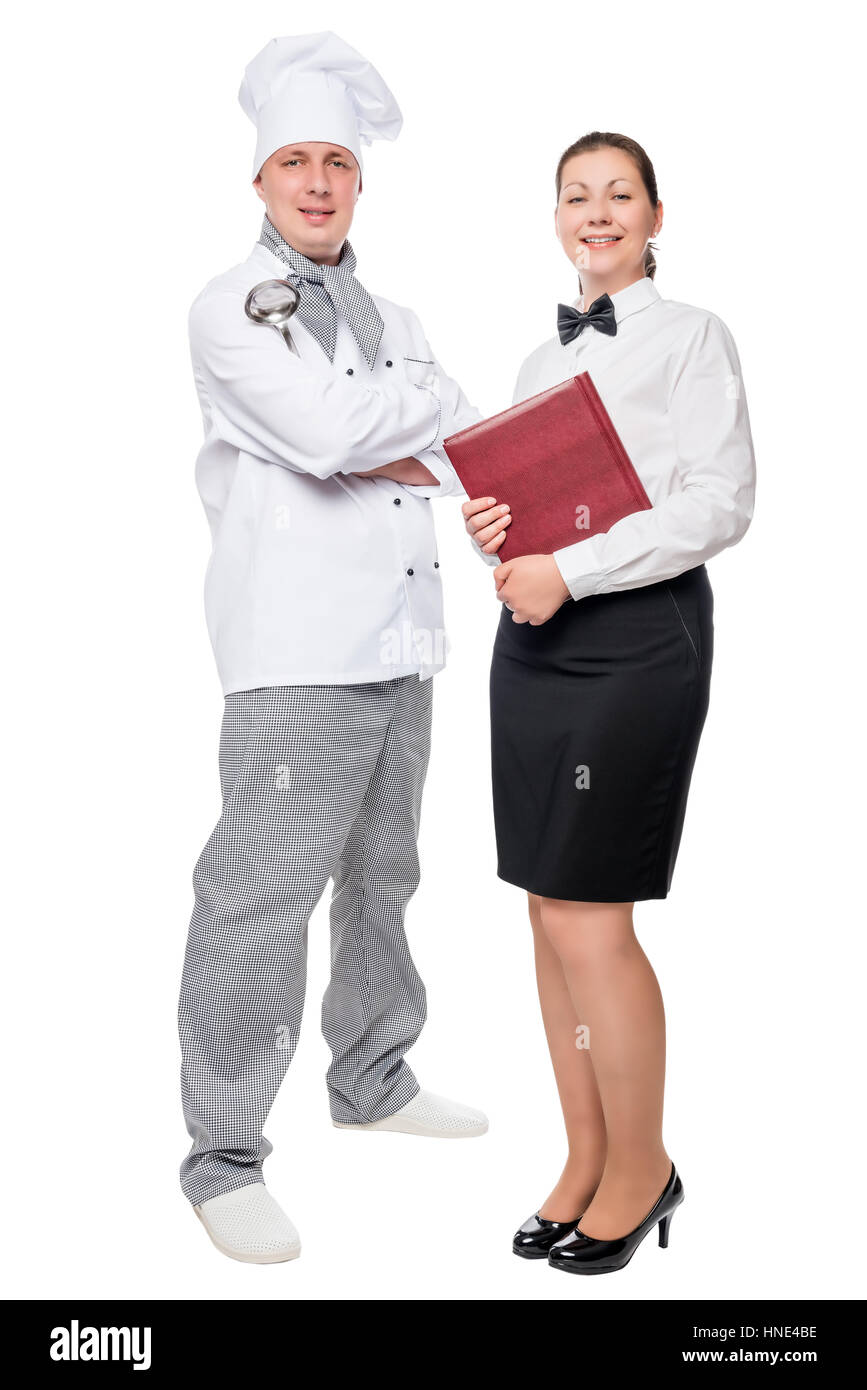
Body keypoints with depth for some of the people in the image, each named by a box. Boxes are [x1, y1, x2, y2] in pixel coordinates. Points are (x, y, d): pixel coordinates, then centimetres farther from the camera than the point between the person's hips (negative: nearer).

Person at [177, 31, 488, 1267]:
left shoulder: (392, 321, 20)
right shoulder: (228, 311, -1)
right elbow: (321, 432, -17)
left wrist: (376, 449, -5)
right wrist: (424, 401, -1)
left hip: (401, 642, 7)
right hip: (300, 653, -7)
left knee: (382, 882, 16)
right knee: (259, 900, -8)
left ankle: (372, 1083, 33)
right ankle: (223, 1159, 3)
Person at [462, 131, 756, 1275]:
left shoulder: (693, 337, 0)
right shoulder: (542, 358, 19)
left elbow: (721, 503, -11)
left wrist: (568, 570, -17)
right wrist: (492, 532, -1)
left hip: (637, 636, -6)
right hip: (533, 636, 7)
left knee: (589, 919, -8)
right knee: (551, 912, 7)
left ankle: (640, 1169, 13)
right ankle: (586, 1158, 21)